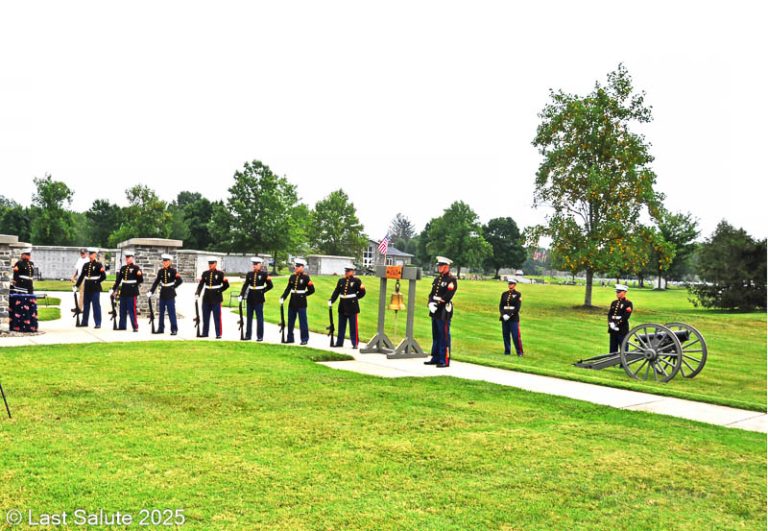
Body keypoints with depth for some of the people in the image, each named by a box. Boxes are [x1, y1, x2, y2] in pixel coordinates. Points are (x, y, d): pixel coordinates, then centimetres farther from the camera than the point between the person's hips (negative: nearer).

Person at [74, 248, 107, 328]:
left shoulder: (98, 264, -5)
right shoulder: (86, 265, 11)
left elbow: (104, 276, -7)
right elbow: (81, 277, 13)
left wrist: (96, 282, -4)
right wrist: (76, 286, 9)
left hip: (95, 288, -5)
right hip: (87, 288, 5)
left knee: (96, 305, -4)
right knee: (86, 305, 12)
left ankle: (98, 323, -1)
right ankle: (84, 322, 21)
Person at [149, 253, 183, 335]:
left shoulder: (173, 271, -6)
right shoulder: (161, 271, 8)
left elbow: (180, 281, -7)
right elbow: (156, 282, 7)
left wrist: (173, 287, -5)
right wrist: (151, 291, 1)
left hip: (170, 295, -5)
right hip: (162, 294, 5)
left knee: (171, 312, -4)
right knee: (161, 312, 11)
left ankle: (174, 329, 0)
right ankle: (161, 328, 19)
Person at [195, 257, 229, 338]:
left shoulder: (220, 273, -2)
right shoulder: (205, 273, 8)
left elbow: (226, 285, 2)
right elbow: (201, 285, 1)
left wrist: (219, 291, -2)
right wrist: (197, 294, -11)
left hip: (216, 299, -4)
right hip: (206, 298, 4)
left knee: (217, 317, -2)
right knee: (205, 317, 8)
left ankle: (218, 334, 2)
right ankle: (205, 333, 17)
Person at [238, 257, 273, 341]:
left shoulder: (264, 274, -4)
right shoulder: (249, 274, 6)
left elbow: (270, 286, 1)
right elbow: (245, 285, 1)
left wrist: (262, 291, -5)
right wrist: (241, 295, -9)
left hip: (259, 299, -4)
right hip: (250, 298, 4)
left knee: (259, 317, -1)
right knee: (249, 317, 10)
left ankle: (260, 336, 4)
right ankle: (248, 335, 18)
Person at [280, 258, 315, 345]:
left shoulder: (306, 277, -6)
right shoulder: (292, 277, 8)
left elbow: (311, 290, -3)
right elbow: (288, 289, 9)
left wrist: (303, 295, -1)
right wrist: (283, 298, -1)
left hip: (301, 303, -5)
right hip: (292, 302, 5)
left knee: (303, 321, -2)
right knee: (290, 321, 11)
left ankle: (304, 339, 6)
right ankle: (290, 338, 21)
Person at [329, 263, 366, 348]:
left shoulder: (356, 280, -4)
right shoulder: (341, 281, 11)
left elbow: (362, 293, 0)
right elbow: (336, 292, 6)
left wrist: (354, 298, -1)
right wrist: (331, 301, -4)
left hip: (352, 307, -5)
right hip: (342, 307, 5)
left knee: (353, 326, -2)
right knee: (341, 326, 12)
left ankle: (355, 344, 3)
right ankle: (339, 342, 21)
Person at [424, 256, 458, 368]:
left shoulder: (452, 279, -9)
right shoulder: (437, 279, 17)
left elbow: (448, 296, -17)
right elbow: (432, 293, 13)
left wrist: (438, 301, -13)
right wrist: (430, 303, -4)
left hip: (444, 311, -8)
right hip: (435, 311, 8)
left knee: (444, 337, -5)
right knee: (435, 336, 14)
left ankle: (445, 361, -1)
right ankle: (435, 358, 22)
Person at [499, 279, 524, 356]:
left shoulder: (518, 294, -1)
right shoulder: (504, 294, 11)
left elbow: (517, 307, -8)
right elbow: (501, 305, 7)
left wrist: (509, 315, -15)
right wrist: (503, 314, -9)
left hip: (514, 318, -4)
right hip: (504, 318, 4)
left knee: (516, 336, -5)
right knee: (505, 335, 5)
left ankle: (520, 352, 4)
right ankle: (507, 351, 14)